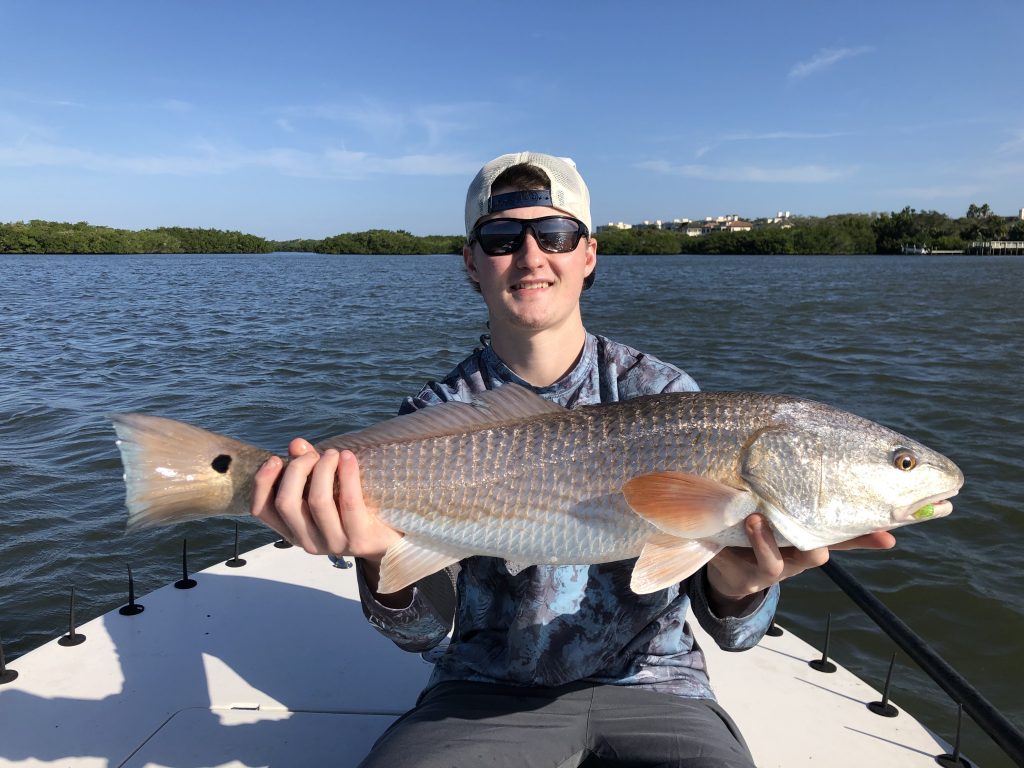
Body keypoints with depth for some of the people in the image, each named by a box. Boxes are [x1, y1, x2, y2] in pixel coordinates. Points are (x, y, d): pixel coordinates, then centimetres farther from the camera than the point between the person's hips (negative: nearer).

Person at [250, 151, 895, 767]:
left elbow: (733, 630, -12)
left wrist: (736, 584, -36)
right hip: (489, 690, 0)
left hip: (646, 685, 1)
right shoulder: (438, 414, -5)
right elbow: (425, 627, -12)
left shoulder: (662, 395, -8)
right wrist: (386, 554, -34)